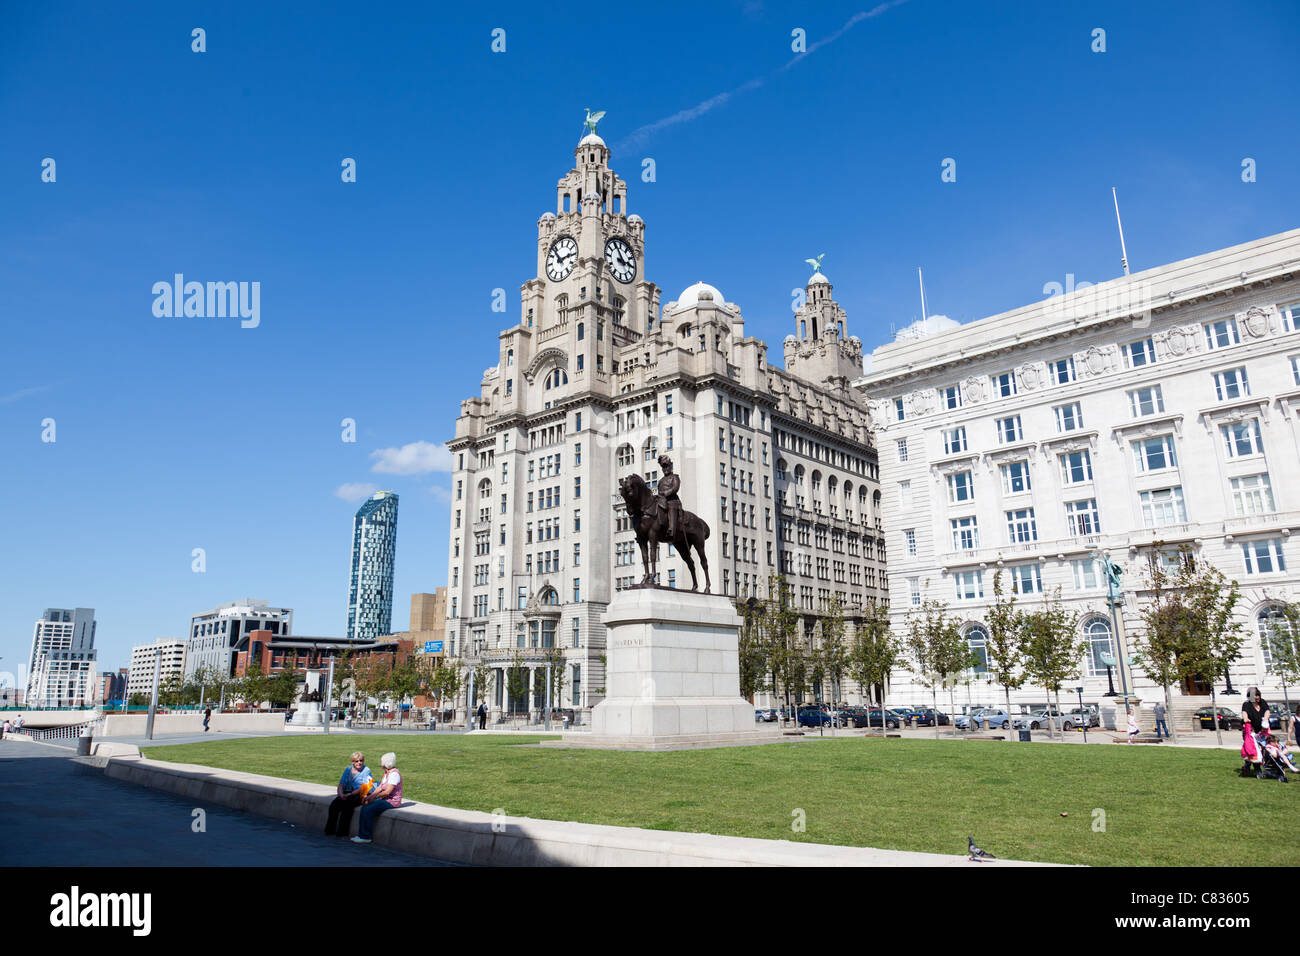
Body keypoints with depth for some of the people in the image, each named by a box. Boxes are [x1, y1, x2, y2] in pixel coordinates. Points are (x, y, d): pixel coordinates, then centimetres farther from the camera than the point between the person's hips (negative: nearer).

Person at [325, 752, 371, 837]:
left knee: (347, 805, -31)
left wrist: (349, 794, -19)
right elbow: (341, 784, 10)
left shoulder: (366, 770, -3)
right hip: (346, 794, 5)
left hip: (359, 795, -5)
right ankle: (330, 829, -11)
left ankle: (342, 832, -21)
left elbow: (363, 788, -11)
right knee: (334, 804, -21)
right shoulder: (348, 769, 13)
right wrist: (341, 794, -11)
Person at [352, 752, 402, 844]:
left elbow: (387, 792, -20)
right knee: (364, 807, -8)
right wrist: (369, 797, 1)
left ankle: (365, 837, -12)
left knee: (368, 809, -21)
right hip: (385, 799, 9)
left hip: (392, 801, -9)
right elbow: (379, 788, 14)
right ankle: (361, 835, -6)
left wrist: (373, 797, -10)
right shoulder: (386, 773, 16)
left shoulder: (394, 774, -15)